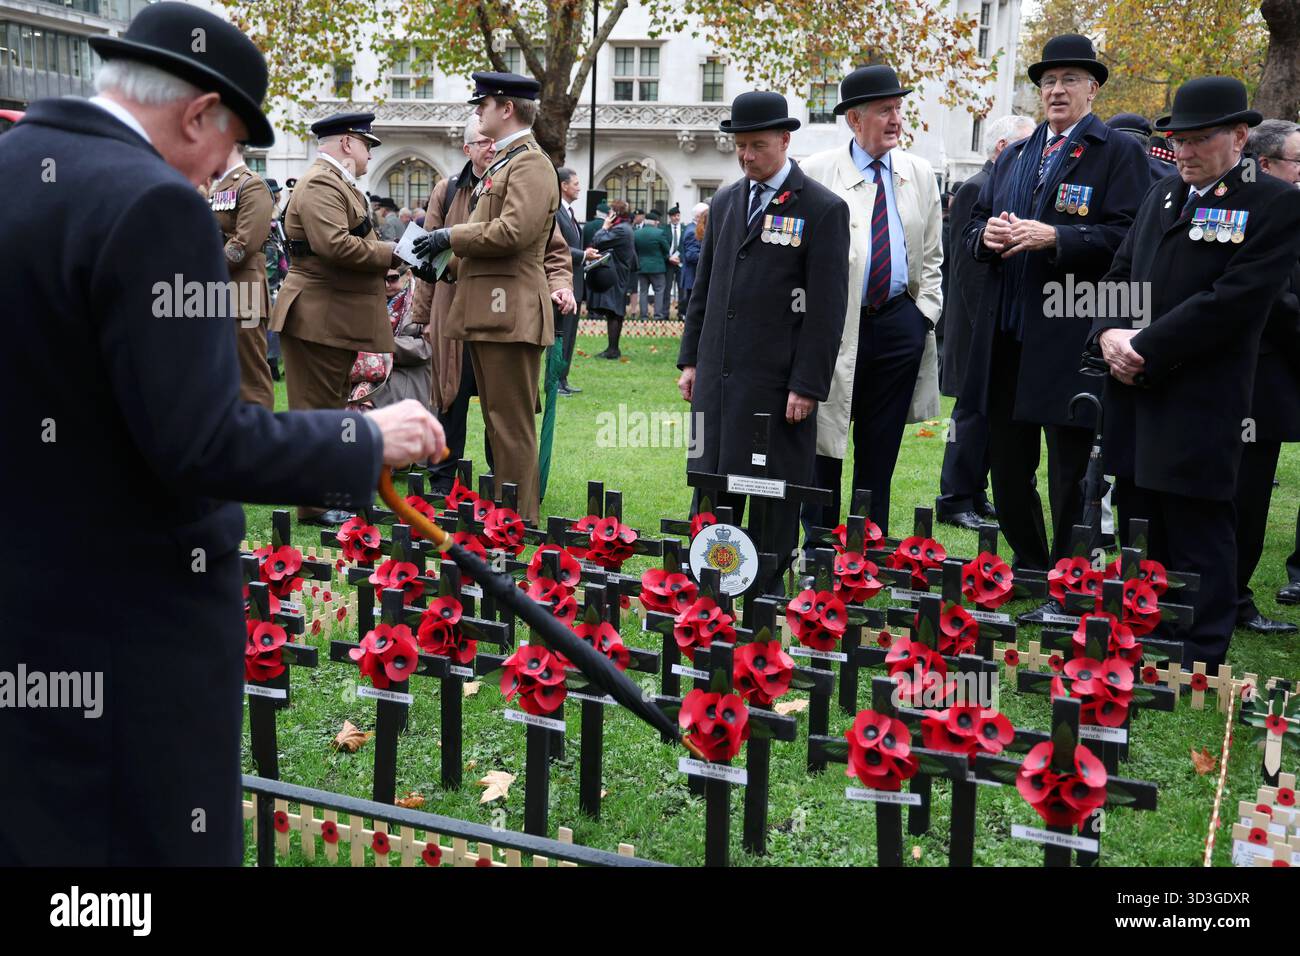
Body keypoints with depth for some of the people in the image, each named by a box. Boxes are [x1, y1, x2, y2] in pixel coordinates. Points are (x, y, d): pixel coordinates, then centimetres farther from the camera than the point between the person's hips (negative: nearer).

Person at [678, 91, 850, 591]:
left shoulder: (823, 209, -6)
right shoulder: (725, 201, 13)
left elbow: (827, 307, -9)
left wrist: (807, 386, -13)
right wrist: (690, 359, 13)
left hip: (776, 380, -5)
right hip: (717, 372, 6)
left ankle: (767, 592, 13)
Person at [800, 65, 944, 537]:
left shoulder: (920, 174, 9)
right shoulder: (817, 173, -2)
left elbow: (931, 255, 15)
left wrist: (925, 313, 5)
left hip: (899, 323, 3)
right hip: (836, 322, -3)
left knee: (881, 448, 9)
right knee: (825, 444, 3)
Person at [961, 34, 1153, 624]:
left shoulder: (1119, 153, -1)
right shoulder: (1012, 157, 18)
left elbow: (1127, 238, -12)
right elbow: (972, 230, 20)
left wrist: (1052, 237, -20)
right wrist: (987, 234, -3)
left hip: (1071, 338, -6)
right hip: (1005, 336, 6)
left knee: (1071, 472, 0)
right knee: (1006, 464, 13)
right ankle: (1028, 569, 30)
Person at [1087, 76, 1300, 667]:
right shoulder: (1163, 194, 16)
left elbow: (1231, 303, -16)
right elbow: (1119, 274, 15)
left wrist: (1145, 350, -15)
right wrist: (1109, 334, -5)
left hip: (1199, 410, -6)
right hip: (1134, 398, 7)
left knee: (1199, 542, 0)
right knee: (1140, 537, 14)